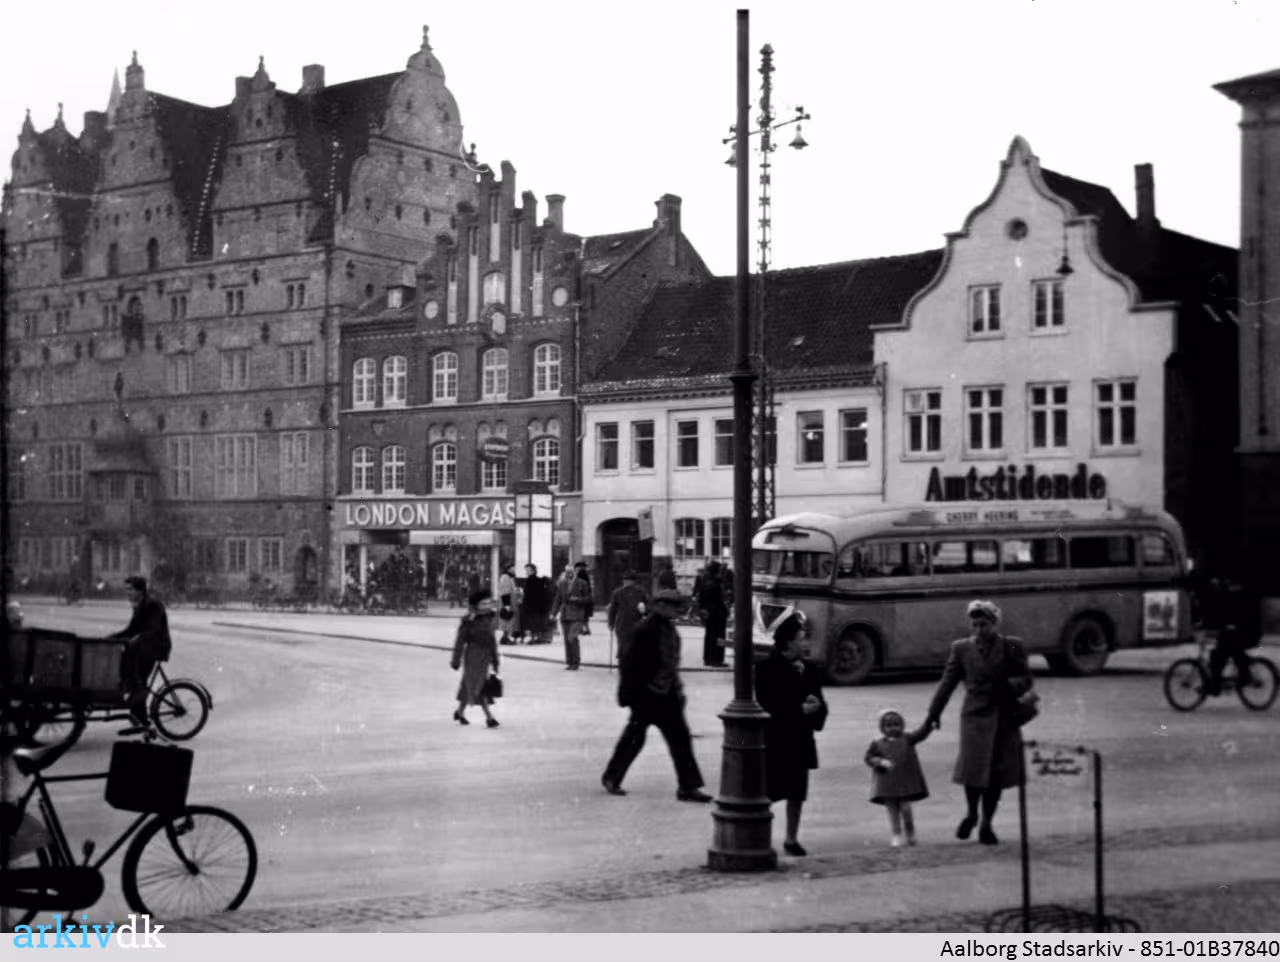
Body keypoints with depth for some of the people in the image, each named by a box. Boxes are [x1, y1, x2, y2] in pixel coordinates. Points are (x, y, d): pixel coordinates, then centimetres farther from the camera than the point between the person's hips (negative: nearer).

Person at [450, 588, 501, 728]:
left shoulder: (489, 619, 6)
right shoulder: (469, 621, -15)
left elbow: (492, 640, 13)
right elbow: (460, 641, -11)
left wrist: (495, 659, 15)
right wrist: (456, 660, -9)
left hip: (485, 655, 7)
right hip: (473, 655, -7)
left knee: (469, 685, 16)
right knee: (478, 686, -6)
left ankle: (460, 711, 31)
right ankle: (489, 717, -7)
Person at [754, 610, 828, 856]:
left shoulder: (810, 670, 9)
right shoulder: (767, 669, -8)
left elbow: (820, 703, 12)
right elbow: (767, 705, -14)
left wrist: (816, 707, -12)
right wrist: (799, 709, -18)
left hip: (800, 740, 6)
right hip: (774, 740, -5)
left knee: (797, 792, 9)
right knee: (766, 791, -6)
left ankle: (792, 839, 21)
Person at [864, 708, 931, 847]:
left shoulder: (907, 739, 2)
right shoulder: (877, 744, 2)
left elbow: (921, 734, -11)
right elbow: (868, 758, 0)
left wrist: (929, 722, -28)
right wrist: (881, 762, -17)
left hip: (905, 782, -1)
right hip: (887, 783, 1)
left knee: (905, 808, -4)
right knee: (892, 810, 4)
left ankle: (911, 833, 19)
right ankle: (896, 836, 13)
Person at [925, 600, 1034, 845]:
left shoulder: (1012, 647, 4)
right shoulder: (961, 648, 7)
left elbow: (1025, 679, 5)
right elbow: (947, 682, 11)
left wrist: (1008, 687, -16)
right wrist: (934, 713, 10)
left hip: (1003, 717, 0)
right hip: (974, 715, 0)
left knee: (997, 772, 1)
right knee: (972, 768, -11)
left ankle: (986, 824, 15)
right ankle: (971, 813, 16)